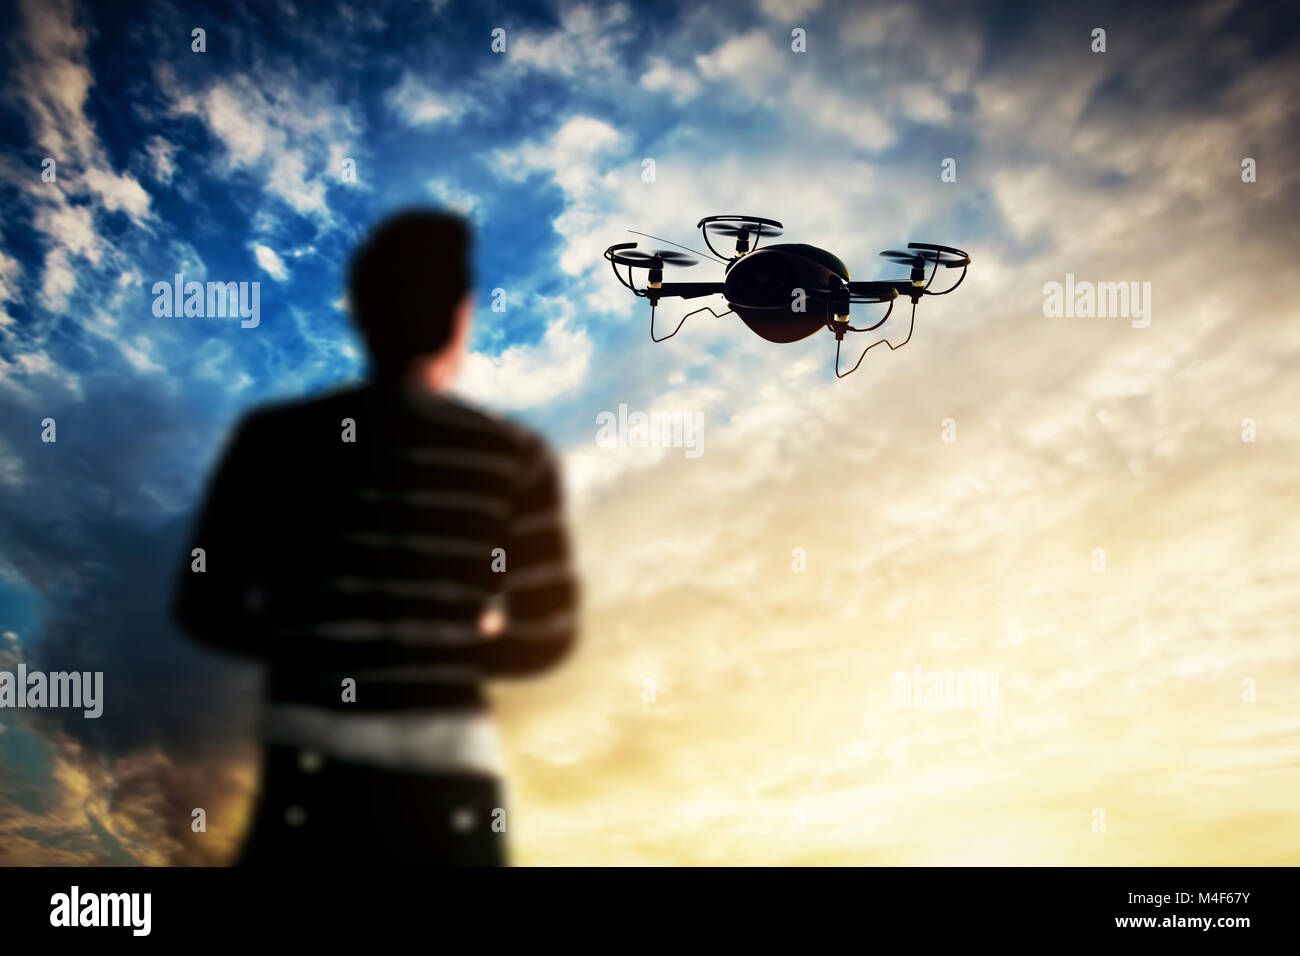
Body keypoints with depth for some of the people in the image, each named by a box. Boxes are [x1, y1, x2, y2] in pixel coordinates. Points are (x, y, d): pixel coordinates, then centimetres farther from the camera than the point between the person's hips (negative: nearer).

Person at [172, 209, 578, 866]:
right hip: (445, 775, -1)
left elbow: (205, 610, -1)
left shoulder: (275, 440, -4)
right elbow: (545, 639, -4)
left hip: (311, 769, 1)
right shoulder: (512, 458, -7)